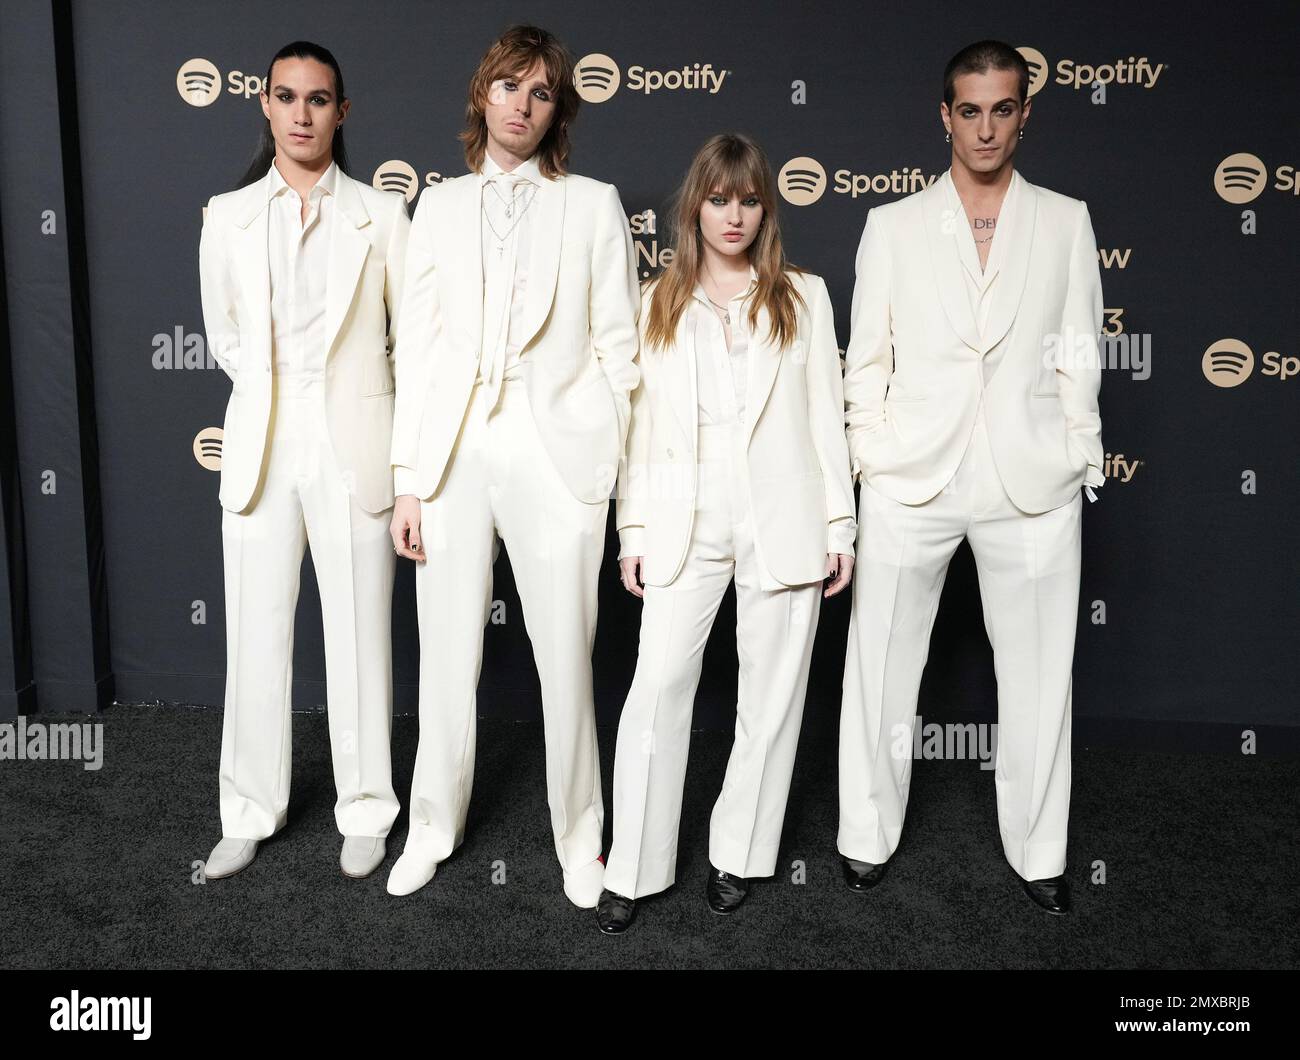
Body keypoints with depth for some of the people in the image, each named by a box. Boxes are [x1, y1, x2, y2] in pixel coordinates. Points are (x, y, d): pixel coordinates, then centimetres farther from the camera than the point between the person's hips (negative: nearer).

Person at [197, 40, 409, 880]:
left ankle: (366, 811, 20)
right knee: (257, 638, 7)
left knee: (360, 637, 4)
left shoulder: (381, 214, 1)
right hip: (262, 450, 2)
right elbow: (223, 336, 16)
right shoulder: (228, 217, 7)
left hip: (354, 448, -2)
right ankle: (252, 812, 23)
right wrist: (273, 396, 11)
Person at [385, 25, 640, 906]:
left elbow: (620, 348, 3)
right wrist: (409, 480, 4)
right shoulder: (440, 206, 12)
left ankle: (580, 841, 23)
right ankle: (434, 830, 29)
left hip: (556, 459, -2)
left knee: (566, 663, 3)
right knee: (447, 660, 9)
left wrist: (624, 474, -3)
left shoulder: (593, 205, 5)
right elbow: (417, 347, 9)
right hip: (453, 458, 3)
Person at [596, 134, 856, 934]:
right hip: (686, 523, 0)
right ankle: (635, 870, 5)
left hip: (782, 522, 0)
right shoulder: (660, 303, 11)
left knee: (773, 694, 5)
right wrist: (633, 529, 5)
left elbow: (826, 413, 5)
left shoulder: (804, 296, 9)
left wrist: (839, 524, 1)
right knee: (658, 687, -6)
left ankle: (739, 854, 20)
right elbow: (643, 420, 9)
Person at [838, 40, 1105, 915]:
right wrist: (871, 458, -1)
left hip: (1032, 483, 1)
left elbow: (1079, 357, 7)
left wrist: (1078, 460, 1)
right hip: (911, 481, 0)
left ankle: (1039, 853, 25)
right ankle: (869, 837, 25)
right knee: (883, 672, 7)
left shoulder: (1066, 222, 8)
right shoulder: (894, 226, 7)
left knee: (1038, 676, 7)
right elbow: (867, 358, 6)